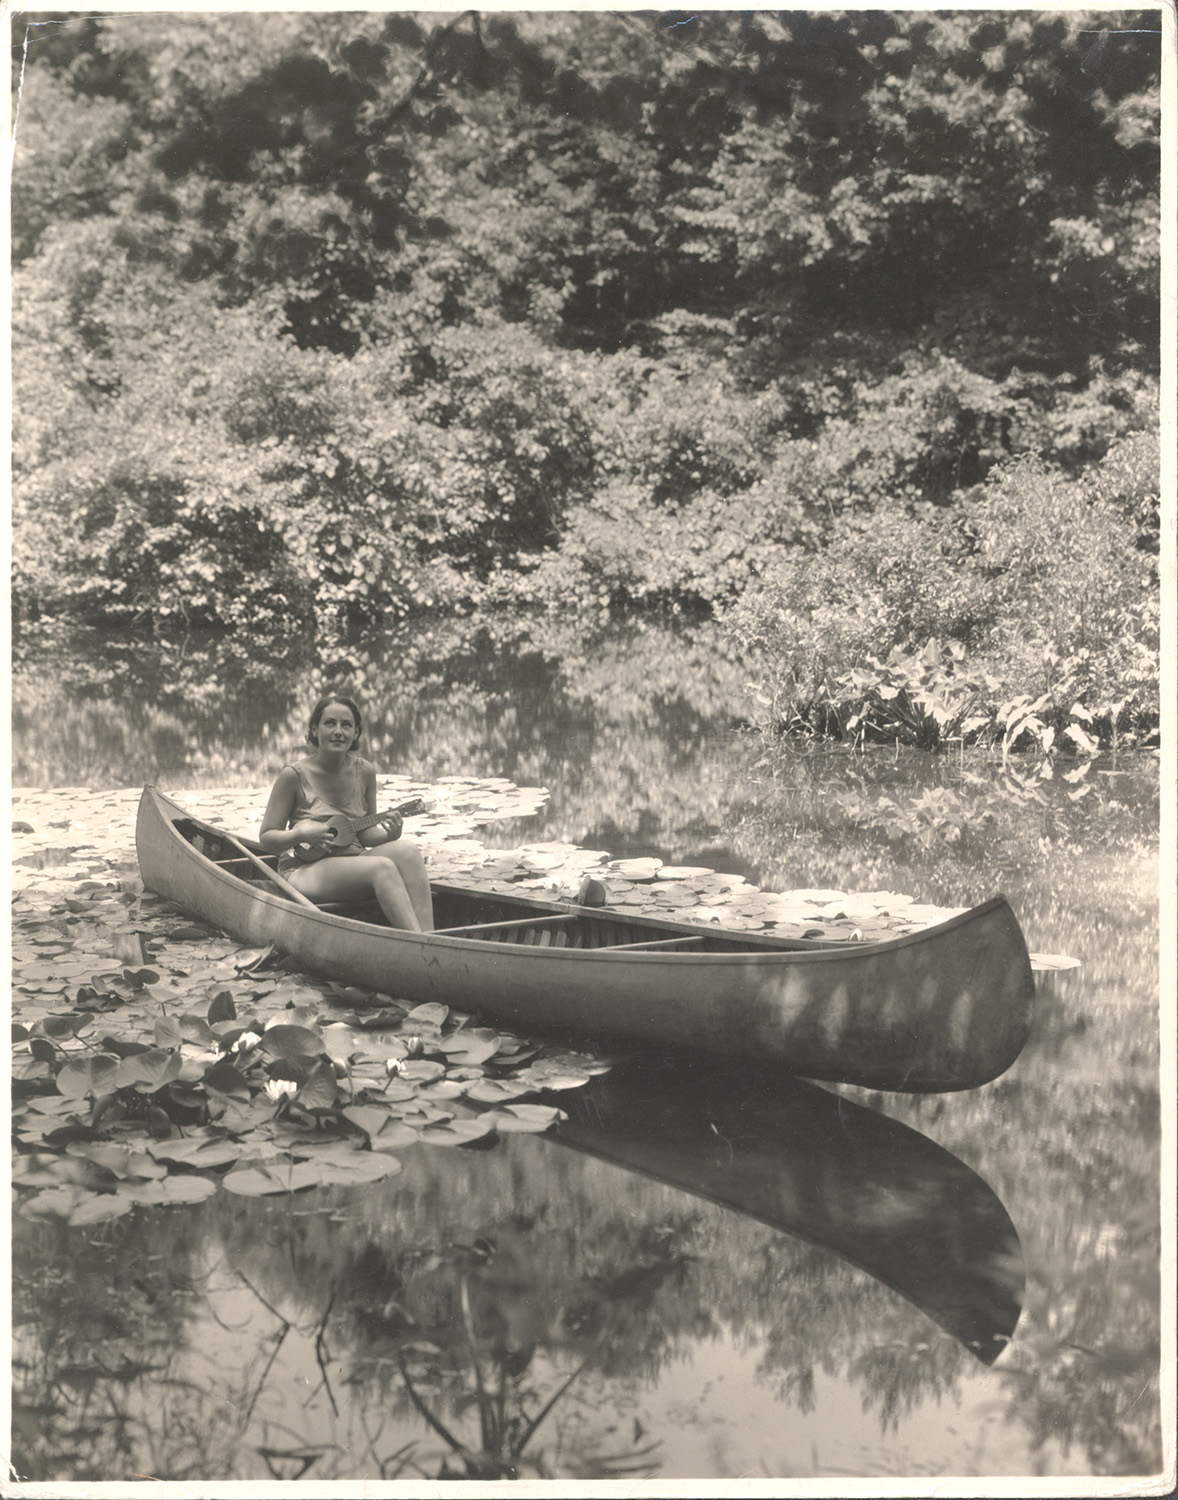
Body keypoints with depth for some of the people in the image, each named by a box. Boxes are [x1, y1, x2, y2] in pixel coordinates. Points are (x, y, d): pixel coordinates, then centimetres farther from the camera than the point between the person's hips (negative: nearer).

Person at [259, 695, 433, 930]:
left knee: (407, 850, -27)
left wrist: (390, 835, -9)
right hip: (304, 869, -5)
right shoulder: (294, 776, -6)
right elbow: (267, 838, -2)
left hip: (352, 862, 5)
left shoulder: (364, 772, 6)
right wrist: (300, 835, -21)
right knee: (382, 866, -32)